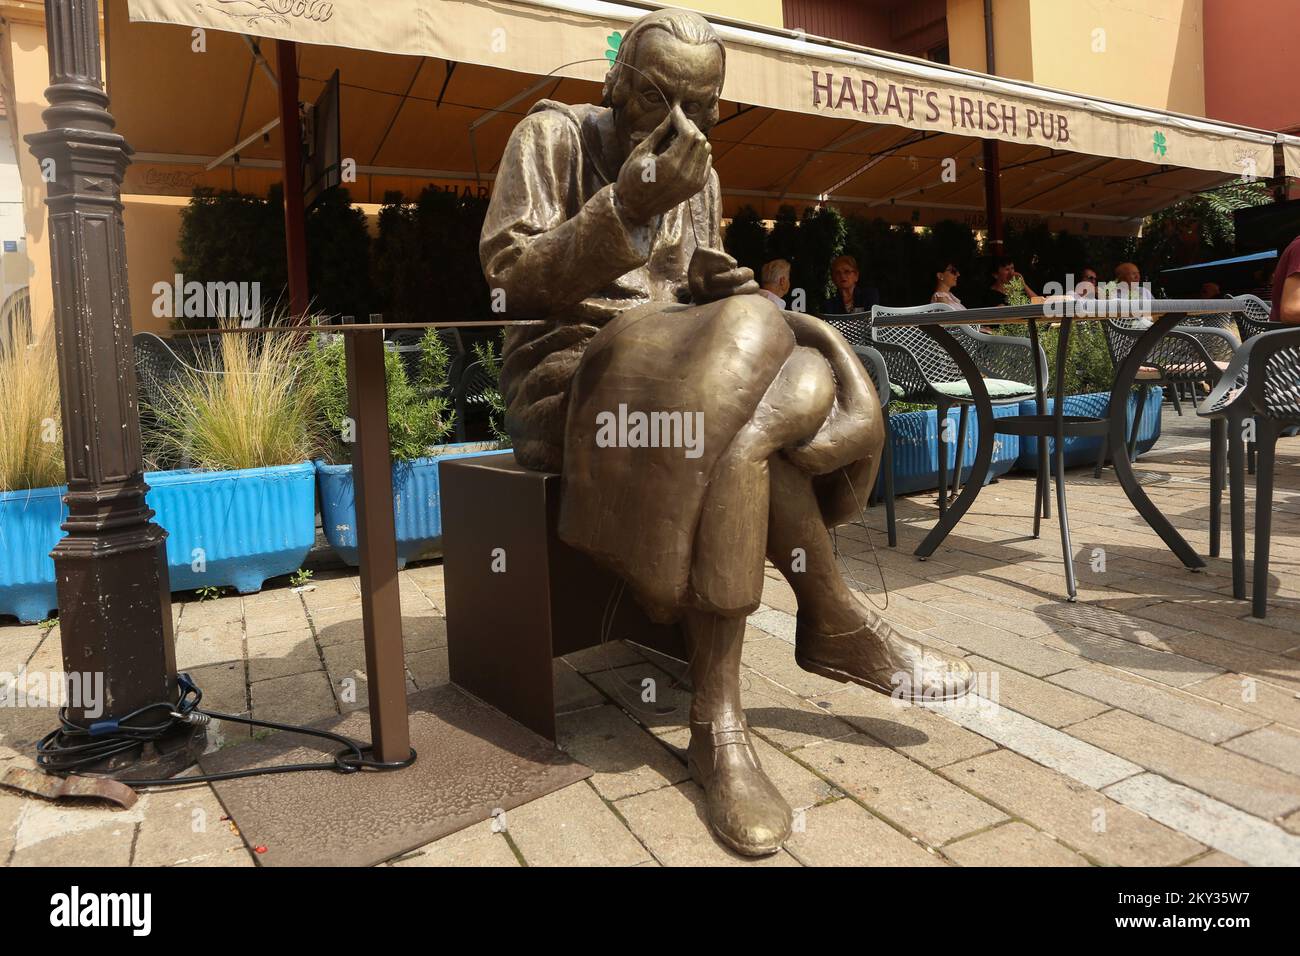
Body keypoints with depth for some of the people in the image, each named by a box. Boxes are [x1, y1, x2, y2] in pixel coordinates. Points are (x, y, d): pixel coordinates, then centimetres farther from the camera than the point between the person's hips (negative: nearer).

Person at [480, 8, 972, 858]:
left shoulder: (701, 176, 15)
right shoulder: (554, 136, -1)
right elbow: (509, 279, -12)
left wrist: (724, 290, -4)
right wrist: (625, 205, -25)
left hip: (686, 369, 6)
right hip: (569, 372, -6)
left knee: (814, 385, -25)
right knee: (743, 423, -34)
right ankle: (836, 622, -17)